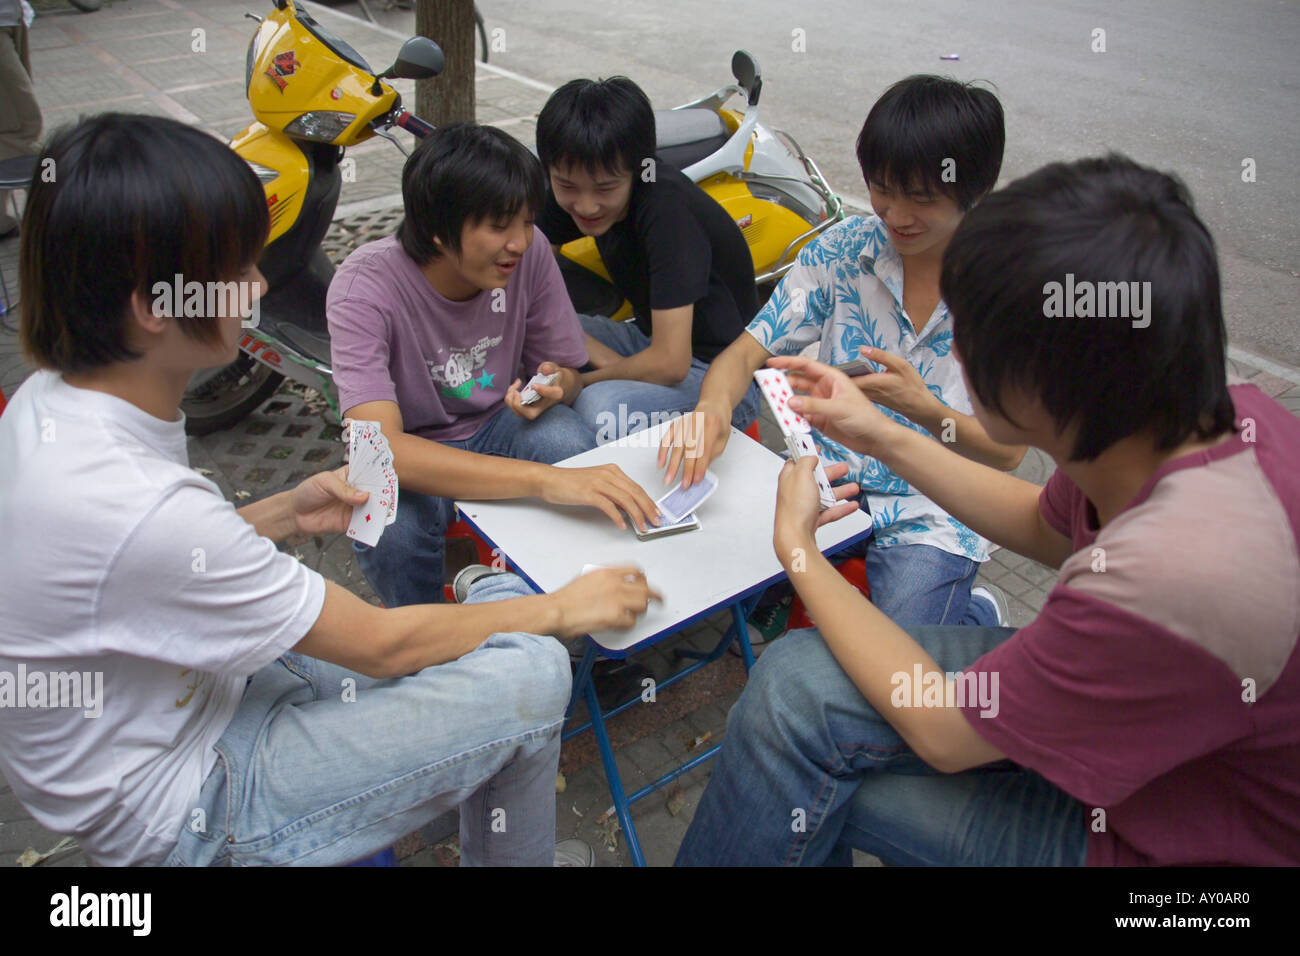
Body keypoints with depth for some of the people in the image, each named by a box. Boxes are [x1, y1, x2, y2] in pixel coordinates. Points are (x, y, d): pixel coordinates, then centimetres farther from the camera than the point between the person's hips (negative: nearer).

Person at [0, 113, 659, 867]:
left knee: (496, 595, 7)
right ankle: (512, 856, 13)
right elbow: (381, 644, -24)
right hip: (181, 815, -8)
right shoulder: (136, 507, -34)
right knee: (533, 675, -16)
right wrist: (560, 608, -12)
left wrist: (284, 514, -2)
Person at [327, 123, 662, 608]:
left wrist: (555, 385, -28)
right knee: (390, 524, -35)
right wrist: (543, 479, -53)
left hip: (499, 422, 3)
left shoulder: (529, 254, -16)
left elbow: (567, 367, 0)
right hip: (414, 452, -2)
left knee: (574, 445, -30)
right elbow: (380, 447, -41)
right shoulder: (364, 289, -28)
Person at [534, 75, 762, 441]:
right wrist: (602, 357, -18)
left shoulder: (667, 207, -28)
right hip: (651, 341, 7)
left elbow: (670, 363, -30)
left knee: (599, 409, -35)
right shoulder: (572, 190, -7)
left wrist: (580, 379, -16)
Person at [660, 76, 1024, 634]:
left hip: (935, 517, -2)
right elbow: (747, 352, -5)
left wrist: (924, 408, -29)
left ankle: (972, 615, 14)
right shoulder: (844, 249, -4)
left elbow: (1007, 451, -9)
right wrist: (714, 407, -29)